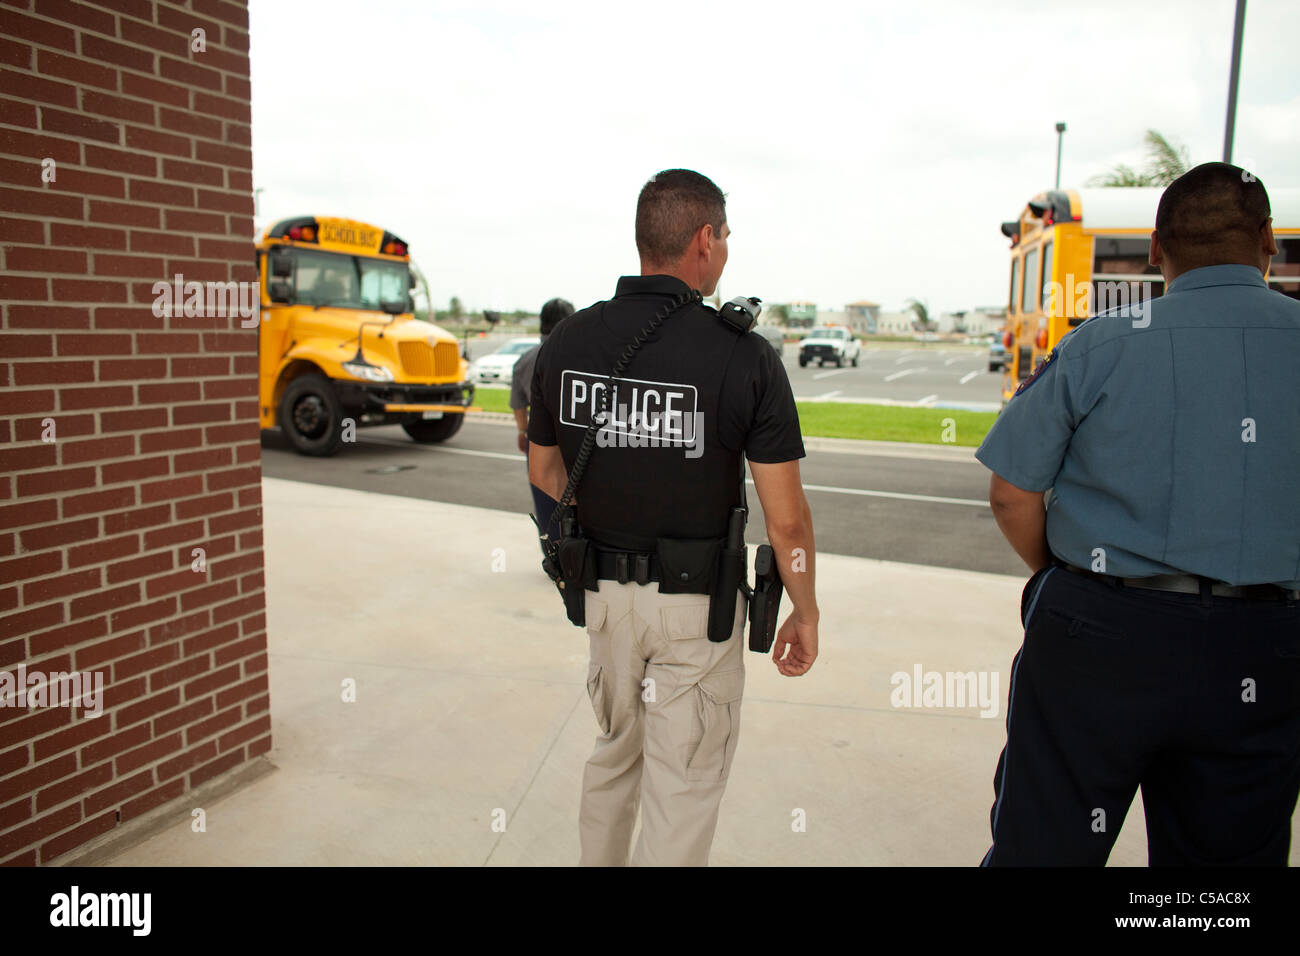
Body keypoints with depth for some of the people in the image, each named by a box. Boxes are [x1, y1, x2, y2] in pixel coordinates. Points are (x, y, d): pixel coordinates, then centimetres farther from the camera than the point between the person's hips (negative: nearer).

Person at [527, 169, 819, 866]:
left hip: (603, 591, 5)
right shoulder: (745, 357, -18)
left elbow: (545, 474, 7)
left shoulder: (565, 343, -5)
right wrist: (805, 613, 0)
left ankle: (598, 859, 46)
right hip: (696, 605, -4)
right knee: (683, 787, 12)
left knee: (615, 751, 27)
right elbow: (786, 519, -15)